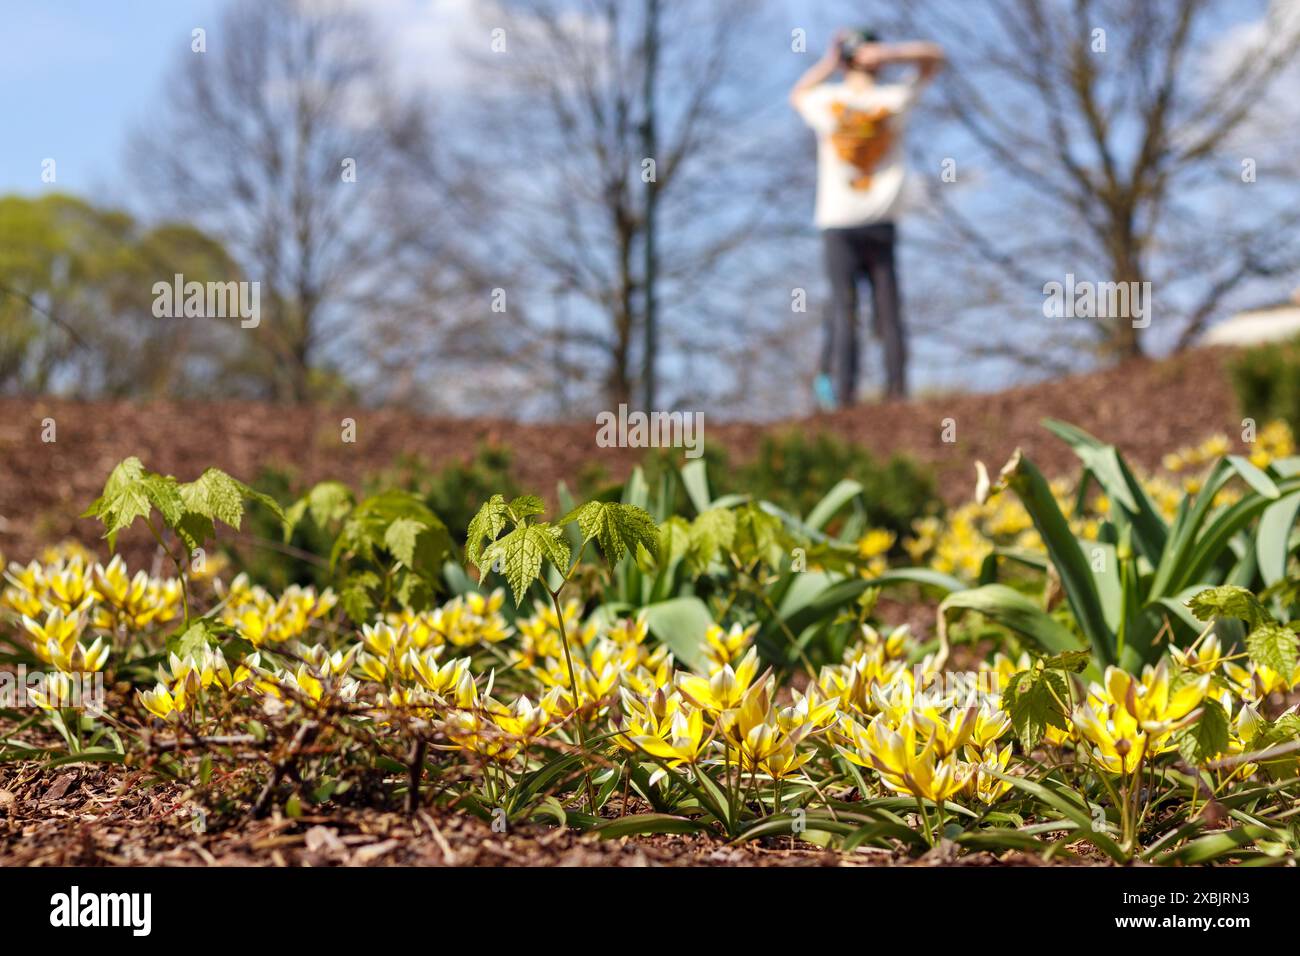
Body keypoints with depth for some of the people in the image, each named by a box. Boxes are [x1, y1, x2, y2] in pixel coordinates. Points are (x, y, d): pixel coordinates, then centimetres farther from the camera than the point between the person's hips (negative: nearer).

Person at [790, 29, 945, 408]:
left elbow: (798, 94, 21)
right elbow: (934, 56, 9)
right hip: (882, 222, 1)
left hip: (837, 223, 0)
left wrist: (829, 61, 15)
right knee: (889, 309, 4)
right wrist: (888, 54, -5)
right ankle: (897, 391, 3)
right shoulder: (893, 101, -2)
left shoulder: (827, 101, -3)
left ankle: (843, 393, -7)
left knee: (843, 308, -1)